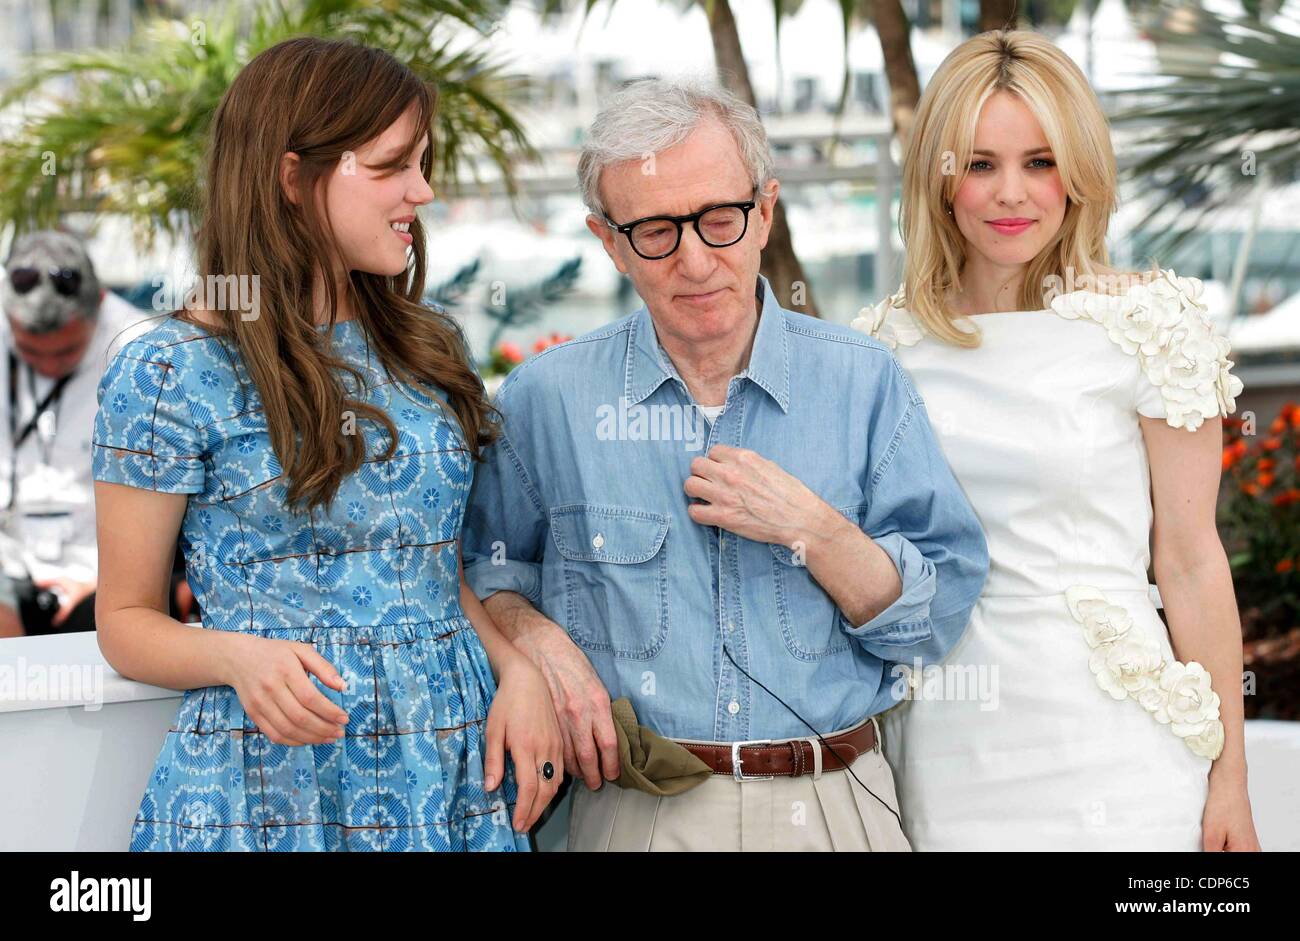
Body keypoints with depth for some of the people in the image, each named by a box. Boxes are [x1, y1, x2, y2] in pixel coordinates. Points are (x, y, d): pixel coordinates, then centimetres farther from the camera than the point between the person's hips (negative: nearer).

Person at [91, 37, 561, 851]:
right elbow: (127, 622, -2)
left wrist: (516, 668, -3)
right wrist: (239, 657, -22)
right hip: (268, 790, -5)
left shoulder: (430, 349, 9)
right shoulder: (170, 373, -8)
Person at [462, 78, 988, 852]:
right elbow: (481, 563, 12)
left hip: (835, 809, 0)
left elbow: (938, 620, -2)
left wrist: (809, 527, -16)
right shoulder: (547, 398, -1)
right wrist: (531, 636, -7)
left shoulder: (861, 382, -1)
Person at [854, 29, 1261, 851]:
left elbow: (1191, 561, -3)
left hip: (1104, 747, -3)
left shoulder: (1149, 321, -5)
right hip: (945, 746, 3)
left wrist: (1230, 778, -2)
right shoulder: (886, 341, 5)